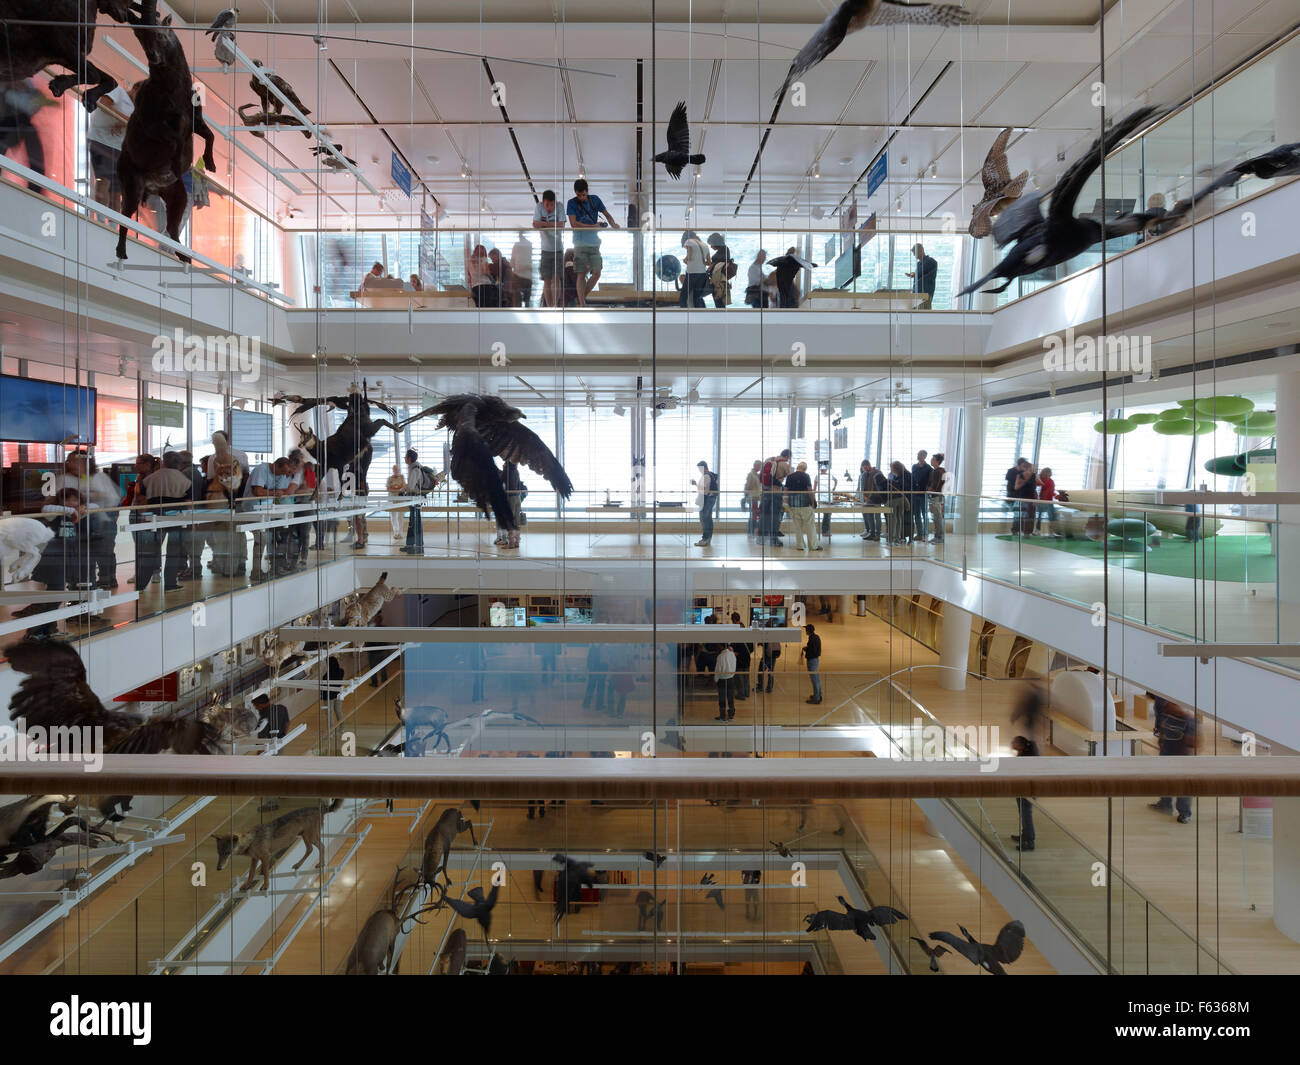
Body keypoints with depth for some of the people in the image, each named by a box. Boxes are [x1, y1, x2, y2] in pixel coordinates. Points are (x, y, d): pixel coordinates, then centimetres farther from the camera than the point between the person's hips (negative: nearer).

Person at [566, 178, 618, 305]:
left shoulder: (595, 200, 7)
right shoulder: (572, 203, -2)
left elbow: (607, 215, 14)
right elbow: (573, 224, -11)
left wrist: (613, 224, -8)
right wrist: (593, 226, -13)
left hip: (594, 242, 3)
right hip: (580, 243, -3)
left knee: (596, 273, -4)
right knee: (581, 274, -5)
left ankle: (581, 298, 13)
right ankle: (581, 304, -1)